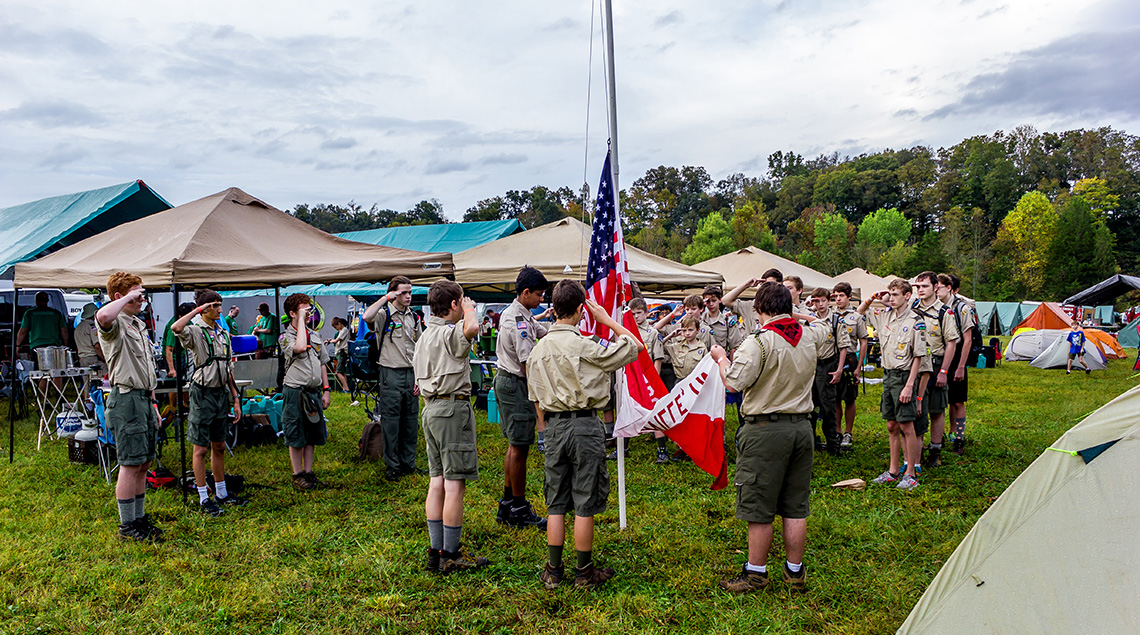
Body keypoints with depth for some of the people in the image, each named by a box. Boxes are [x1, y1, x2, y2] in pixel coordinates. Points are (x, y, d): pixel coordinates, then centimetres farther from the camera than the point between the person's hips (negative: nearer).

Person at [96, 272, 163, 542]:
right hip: (126, 399, -9)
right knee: (131, 465, -4)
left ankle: (139, 517, 23)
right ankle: (127, 525, 4)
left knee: (143, 463, 13)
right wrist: (127, 298, -23)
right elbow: (103, 316, -40)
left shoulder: (140, 325, 19)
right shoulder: (115, 324, -10)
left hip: (144, 398, 9)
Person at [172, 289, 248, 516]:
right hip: (203, 393, -7)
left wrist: (235, 397, 13)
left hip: (222, 393, 7)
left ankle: (221, 493, 23)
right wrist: (198, 309, -23)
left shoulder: (223, 333, 13)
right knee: (201, 449, 1)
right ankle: (204, 498, 8)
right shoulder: (195, 332, -8)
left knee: (219, 446, 14)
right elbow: (176, 328, -34)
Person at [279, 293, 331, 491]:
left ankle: (309, 472, 21)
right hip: (295, 392, -6)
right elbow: (300, 347, -30)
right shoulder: (285, 337, -7)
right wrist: (301, 319, -19)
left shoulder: (315, 335, 12)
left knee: (312, 435, 11)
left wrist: (325, 390, 11)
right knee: (296, 437, 2)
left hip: (314, 392, 6)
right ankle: (298, 475, 13)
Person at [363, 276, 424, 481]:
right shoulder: (384, 314, -5)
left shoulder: (414, 317, 12)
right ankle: (392, 467, 10)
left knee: (411, 421, 10)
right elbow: (367, 317, -30)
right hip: (391, 373, -5)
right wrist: (385, 298, -20)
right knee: (390, 420, 1)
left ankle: (408, 463, 21)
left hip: (411, 374, 5)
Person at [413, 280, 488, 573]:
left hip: (431, 407, 10)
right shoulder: (450, 333, -13)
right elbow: (471, 329, -36)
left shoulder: (424, 335, 17)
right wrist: (470, 310, -14)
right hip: (452, 408, -10)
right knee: (455, 484, -5)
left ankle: (436, 551, 15)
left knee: (437, 481, 11)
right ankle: (451, 555, -1)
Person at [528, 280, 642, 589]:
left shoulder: (539, 347, 5)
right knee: (585, 503, 5)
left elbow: (536, 397, 12)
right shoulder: (584, 345, -14)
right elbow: (635, 347, -7)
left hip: (554, 425, 5)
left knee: (556, 503, 12)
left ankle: (553, 570, 18)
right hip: (584, 425, -5)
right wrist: (607, 320, 1)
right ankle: (584, 572, 14)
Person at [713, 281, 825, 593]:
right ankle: (795, 571, 23)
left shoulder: (759, 342, -16)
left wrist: (721, 358, -1)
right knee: (796, 507, 14)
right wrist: (792, 316, 39)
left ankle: (756, 572, 14)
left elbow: (733, 382, -20)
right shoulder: (809, 337, 5)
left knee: (758, 508, 4)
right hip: (802, 427, 7)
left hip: (765, 430, -6)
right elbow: (824, 331, 29)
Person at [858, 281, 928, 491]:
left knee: (906, 426, -3)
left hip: (904, 375, -7)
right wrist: (873, 298, 4)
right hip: (888, 374, 7)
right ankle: (893, 471, 22)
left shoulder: (915, 322, -12)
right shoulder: (885, 316, 7)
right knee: (892, 426, 13)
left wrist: (909, 386, -17)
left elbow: (918, 357, -13)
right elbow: (860, 311, 22)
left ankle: (910, 474, 6)